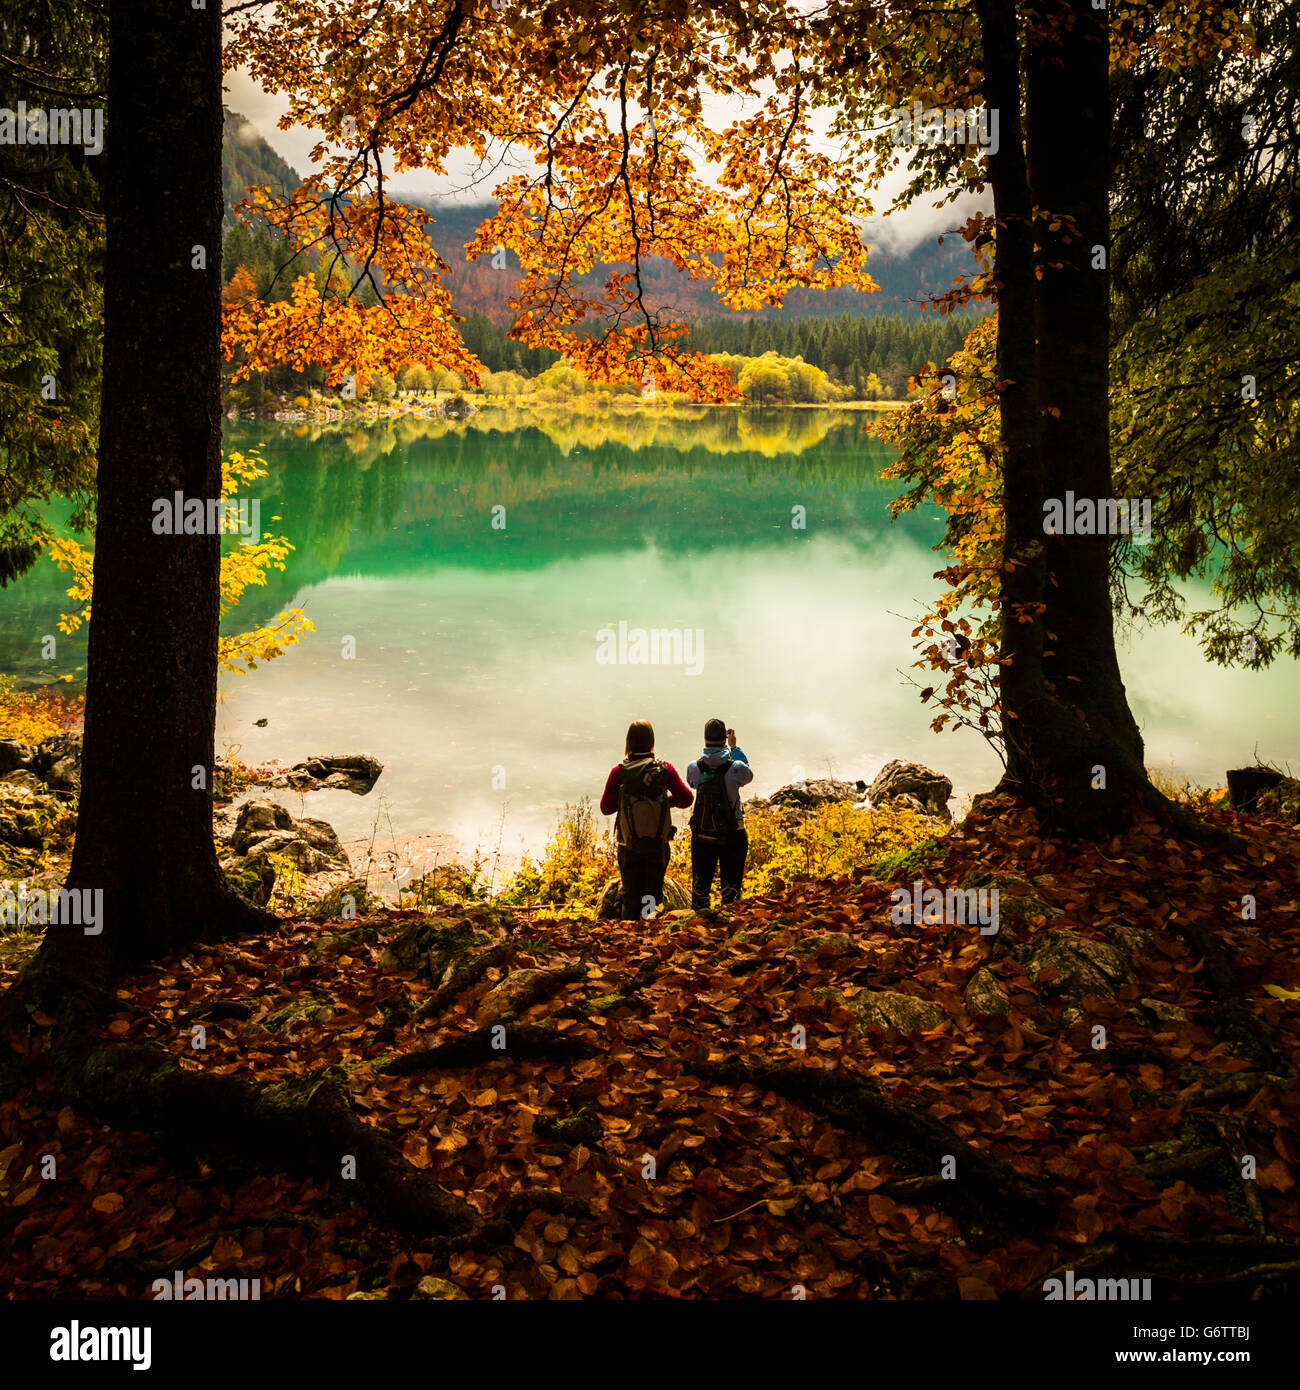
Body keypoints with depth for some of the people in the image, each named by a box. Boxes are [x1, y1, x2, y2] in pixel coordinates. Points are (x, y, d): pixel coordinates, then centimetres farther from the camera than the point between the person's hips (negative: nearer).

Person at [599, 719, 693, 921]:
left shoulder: (619, 772, -8)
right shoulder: (665, 769, -7)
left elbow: (606, 808, -2)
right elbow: (686, 799, 0)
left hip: (629, 846, 0)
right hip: (658, 844, 0)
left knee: (630, 897, 12)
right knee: (653, 895, 11)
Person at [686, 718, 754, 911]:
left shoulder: (694, 768, -8)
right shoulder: (735, 768, -15)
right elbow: (748, 774, 8)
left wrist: (711, 748, 13)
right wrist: (734, 747, 16)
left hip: (701, 836, 2)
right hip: (731, 836, -2)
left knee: (700, 883, 13)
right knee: (731, 884, 8)